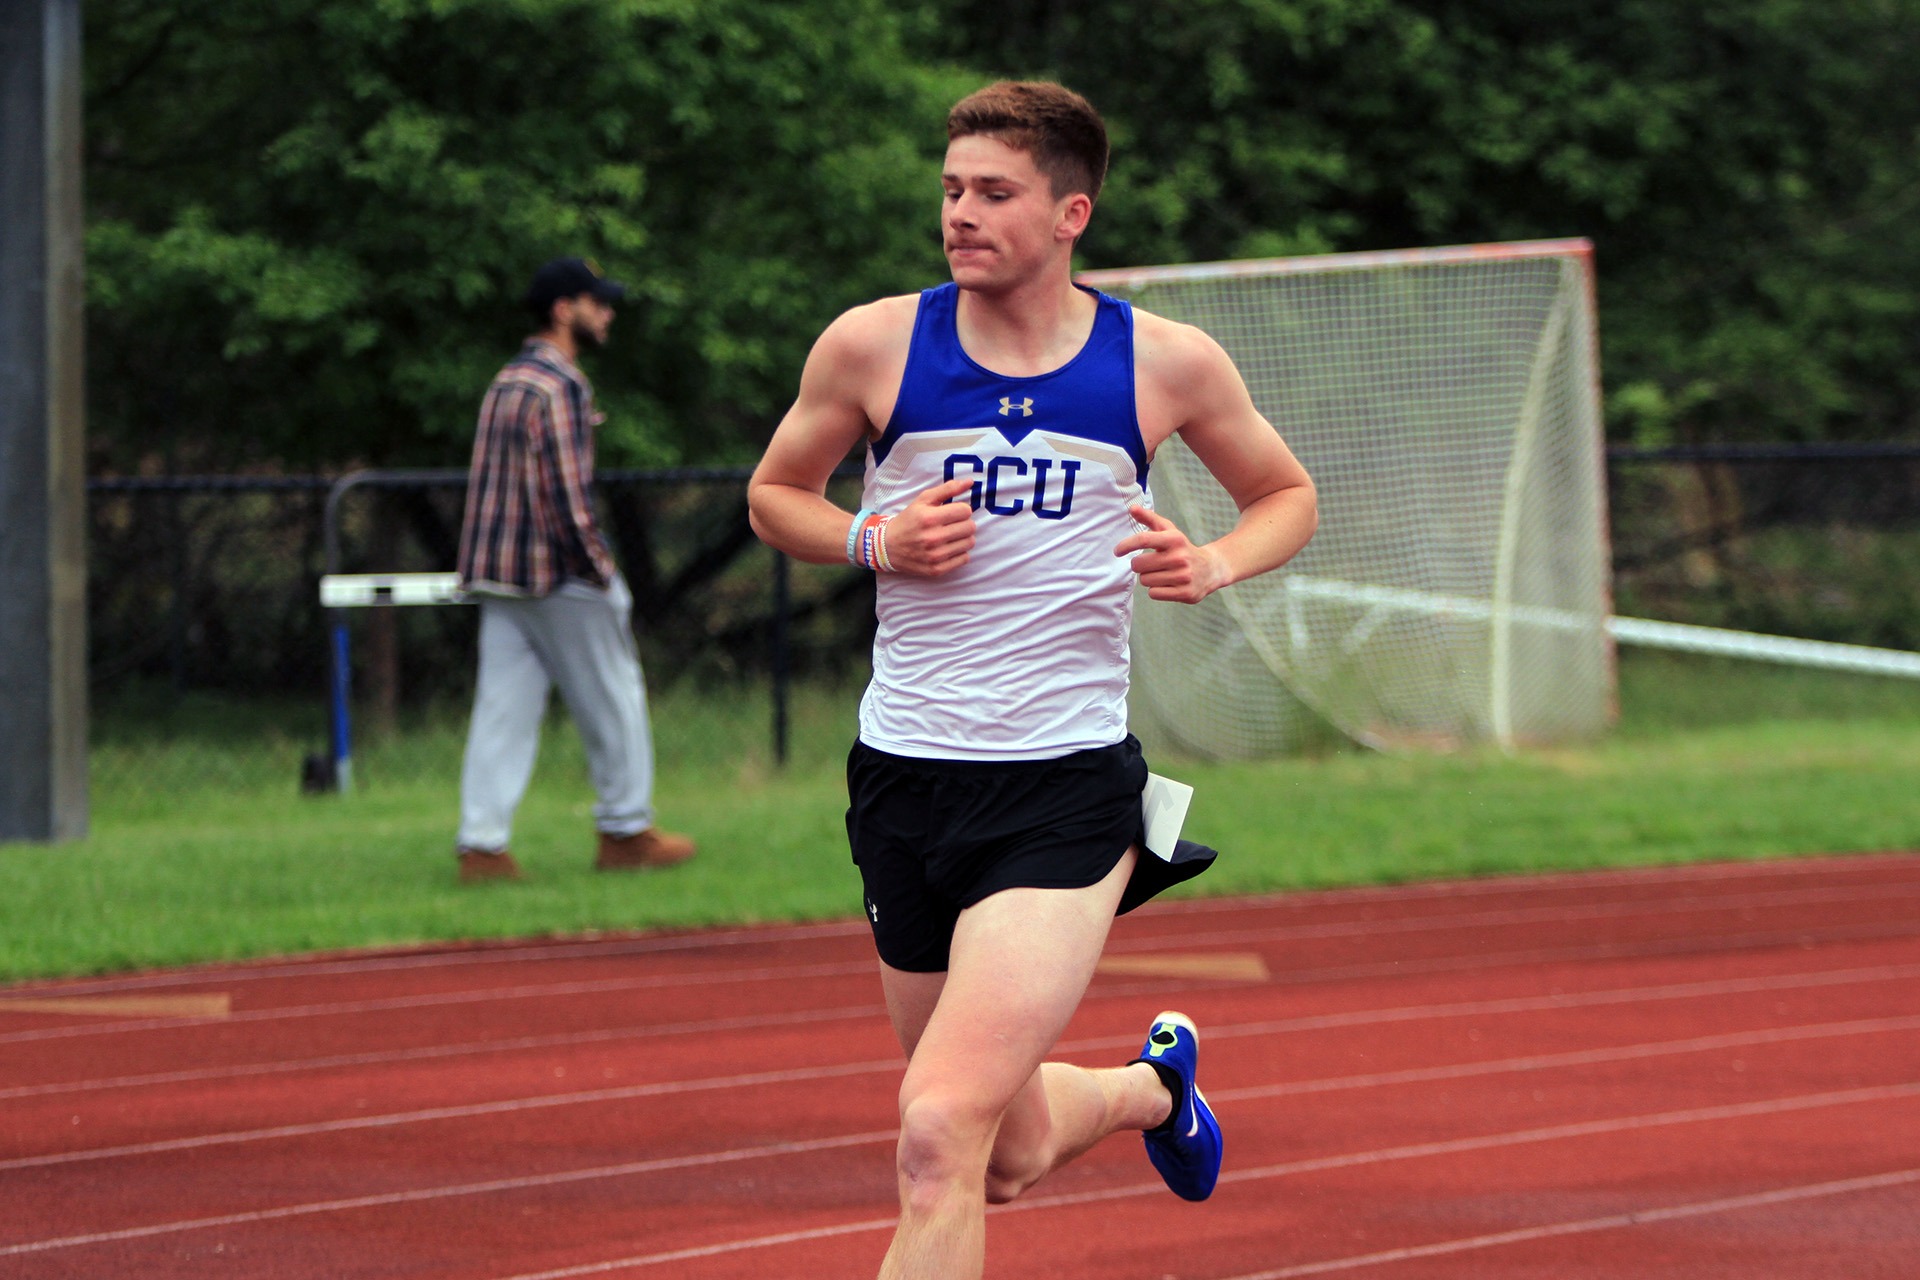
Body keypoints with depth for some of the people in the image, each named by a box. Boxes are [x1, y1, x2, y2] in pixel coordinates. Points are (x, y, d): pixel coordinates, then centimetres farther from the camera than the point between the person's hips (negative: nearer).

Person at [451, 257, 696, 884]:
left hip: (495, 573, 8)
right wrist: (601, 572, -14)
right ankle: (625, 832, 13)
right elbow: (568, 494, -21)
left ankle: (481, 844, -2)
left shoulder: (506, 380, 15)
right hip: (559, 574, -8)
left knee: (502, 709, 4)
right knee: (613, 698, 6)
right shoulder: (561, 386, -15)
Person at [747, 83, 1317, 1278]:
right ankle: (1156, 1081, 48)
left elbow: (1288, 496, 16)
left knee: (939, 1136, -20)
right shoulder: (872, 345, -1)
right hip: (905, 775, 3)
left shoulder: (1169, 363, -1)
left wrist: (1215, 564, -6)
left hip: (1069, 787, -3)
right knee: (1010, 1159, 15)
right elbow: (776, 493, 15)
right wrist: (873, 540, -7)